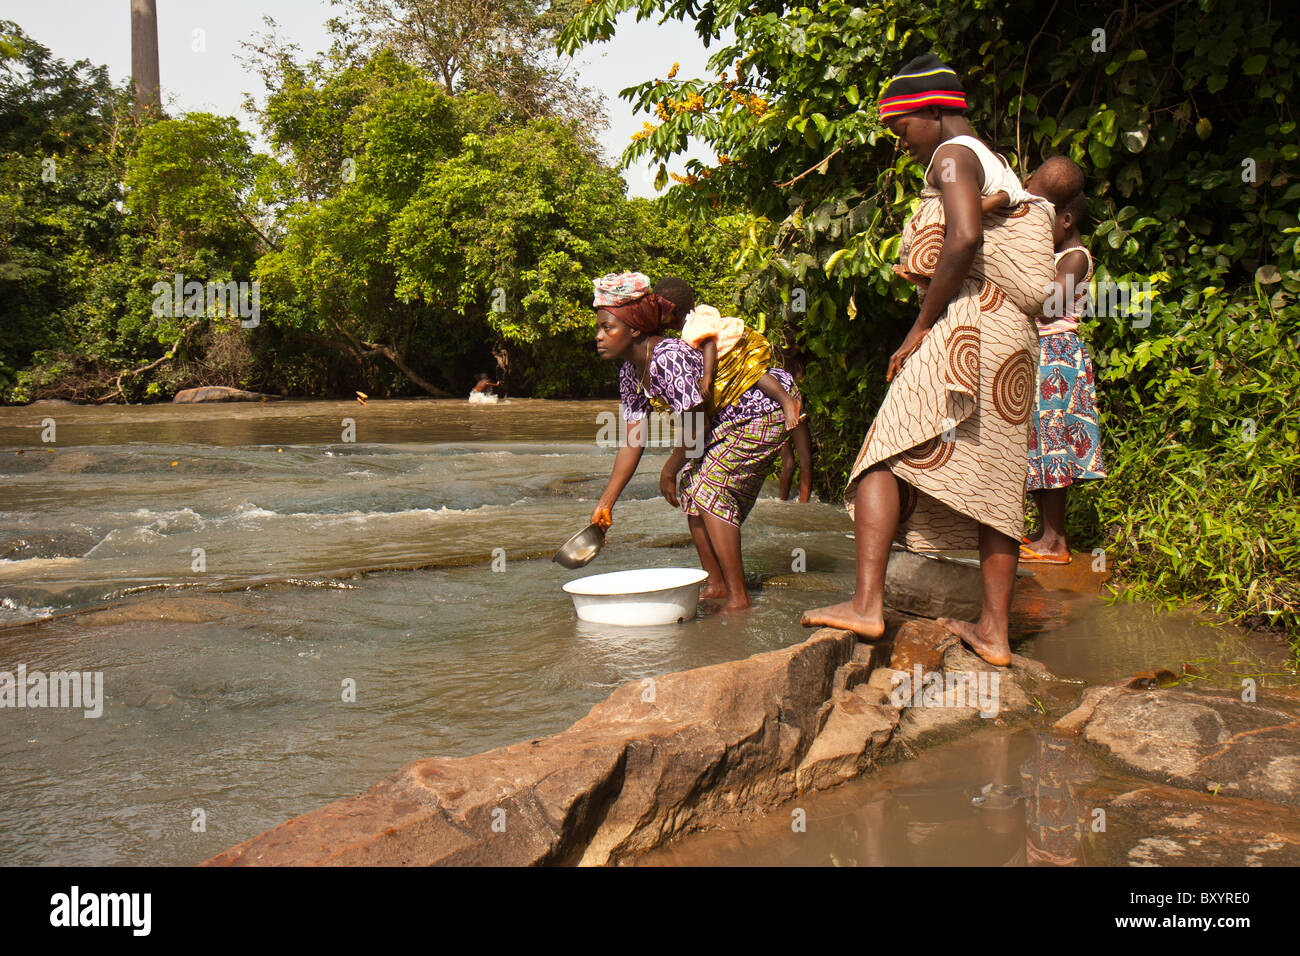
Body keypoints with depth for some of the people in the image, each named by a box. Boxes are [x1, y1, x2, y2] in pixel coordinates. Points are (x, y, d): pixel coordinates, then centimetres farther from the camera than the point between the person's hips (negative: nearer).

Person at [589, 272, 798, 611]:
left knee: (709, 490, -16)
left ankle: (739, 597, -11)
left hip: (765, 411, -10)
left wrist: (669, 471, -12)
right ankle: (716, 586, 15)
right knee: (690, 488, 5)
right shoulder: (631, 372, 0)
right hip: (726, 422, 10)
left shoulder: (670, 358, -31)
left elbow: (694, 427, -27)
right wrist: (605, 503, -1)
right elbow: (633, 439, 1)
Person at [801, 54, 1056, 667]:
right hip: (1012, 340, 10)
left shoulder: (953, 156, -2)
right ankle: (994, 630, 11)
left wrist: (921, 327, -16)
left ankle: (867, 603, -23)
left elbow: (964, 238, -20)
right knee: (992, 482, 8)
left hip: (963, 324, -9)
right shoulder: (998, 168, 26)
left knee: (884, 455, -12)